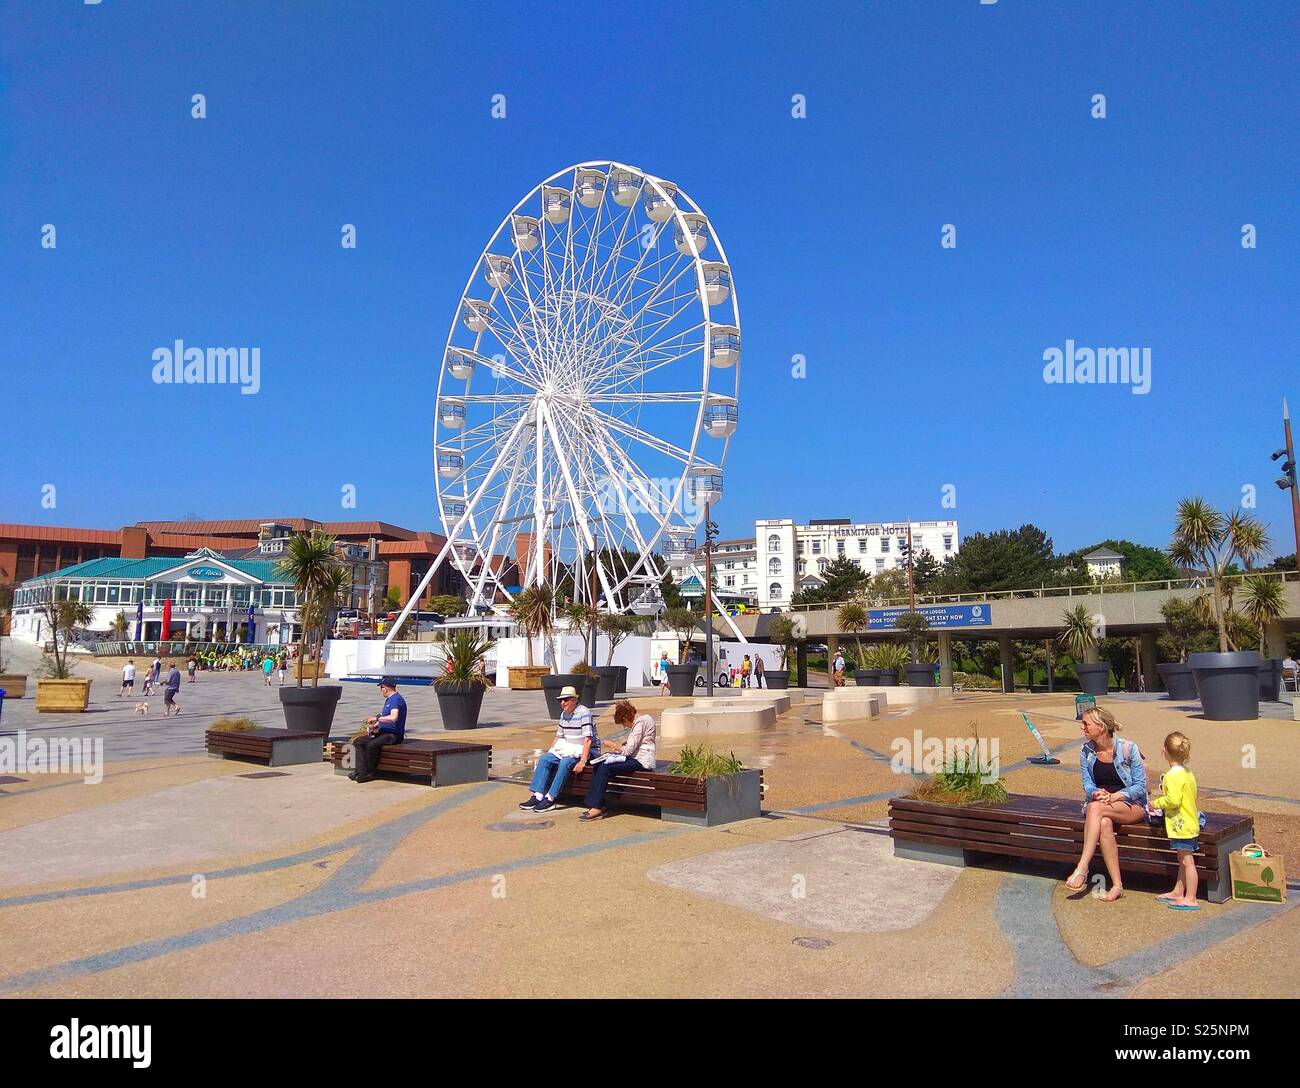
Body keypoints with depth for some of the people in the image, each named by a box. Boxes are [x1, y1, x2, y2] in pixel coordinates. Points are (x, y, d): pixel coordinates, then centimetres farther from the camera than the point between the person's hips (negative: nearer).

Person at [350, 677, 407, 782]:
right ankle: (361, 772, -13)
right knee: (358, 742, -4)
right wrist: (374, 725, 8)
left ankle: (369, 773, -14)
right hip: (383, 732, 11)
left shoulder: (396, 699, -14)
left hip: (394, 735, -11)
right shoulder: (388, 700, 21)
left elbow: (393, 718, -31)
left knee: (372, 745, -32)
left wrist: (377, 718, -22)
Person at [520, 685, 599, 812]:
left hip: (587, 750, -8)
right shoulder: (564, 714, 10)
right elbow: (559, 737, 19)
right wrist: (550, 752, 9)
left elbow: (588, 740, -24)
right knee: (545, 759, -10)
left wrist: (582, 761, -31)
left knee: (565, 762, -32)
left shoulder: (584, 714, -16)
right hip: (568, 748, 8)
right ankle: (537, 796, -16)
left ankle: (550, 798, -28)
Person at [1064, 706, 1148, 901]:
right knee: (1104, 823, -34)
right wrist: (1096, 793, -20)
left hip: (1132, 806, -3)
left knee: (1097, 808, -35)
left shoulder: (1128, 749, -8)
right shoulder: (1086, 752, 5)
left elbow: (1140, 786, -7)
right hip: (1097, 803, 3)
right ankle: (1117, 885, -30)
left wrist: (1114, 796, -21)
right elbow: (1087, 785, 4)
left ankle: (1082, 868, -35)